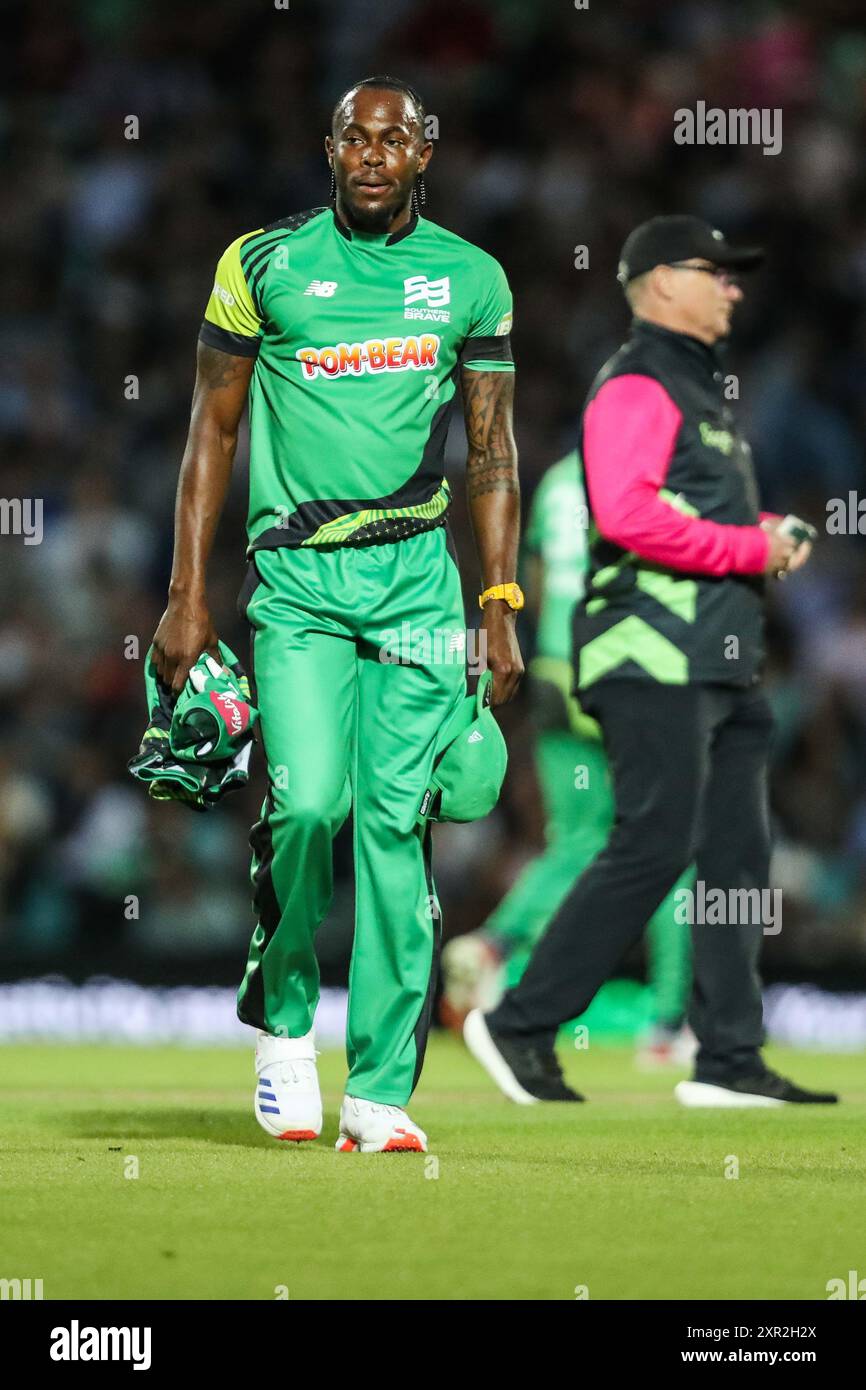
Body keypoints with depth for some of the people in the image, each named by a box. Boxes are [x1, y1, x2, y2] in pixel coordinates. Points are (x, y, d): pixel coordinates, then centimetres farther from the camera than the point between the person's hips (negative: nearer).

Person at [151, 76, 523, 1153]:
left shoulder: (468, 279, 8)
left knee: (393, 821, -4)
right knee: (310, 803, -15)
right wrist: (188, 597, 3)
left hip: (416, 574, 1)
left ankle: (379, 1092, 0)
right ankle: (284, 1022, 11)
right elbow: (214, 430, 8)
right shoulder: (263, 266, 3)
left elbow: (491, 453, 12)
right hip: (296, 577, -1)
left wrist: (500, 607, 5)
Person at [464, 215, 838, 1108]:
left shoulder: (699, 389, 23)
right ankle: (519, 1026, -5)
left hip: (721, 662, 10)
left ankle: (730, 1061, 8)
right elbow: (629, 514, -24)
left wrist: (772, 535, 9)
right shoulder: (635, 387, -9)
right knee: (651, 849, -12)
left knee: (738, 858, 7)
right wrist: (753, 549, -17)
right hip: (655, 659, -10)